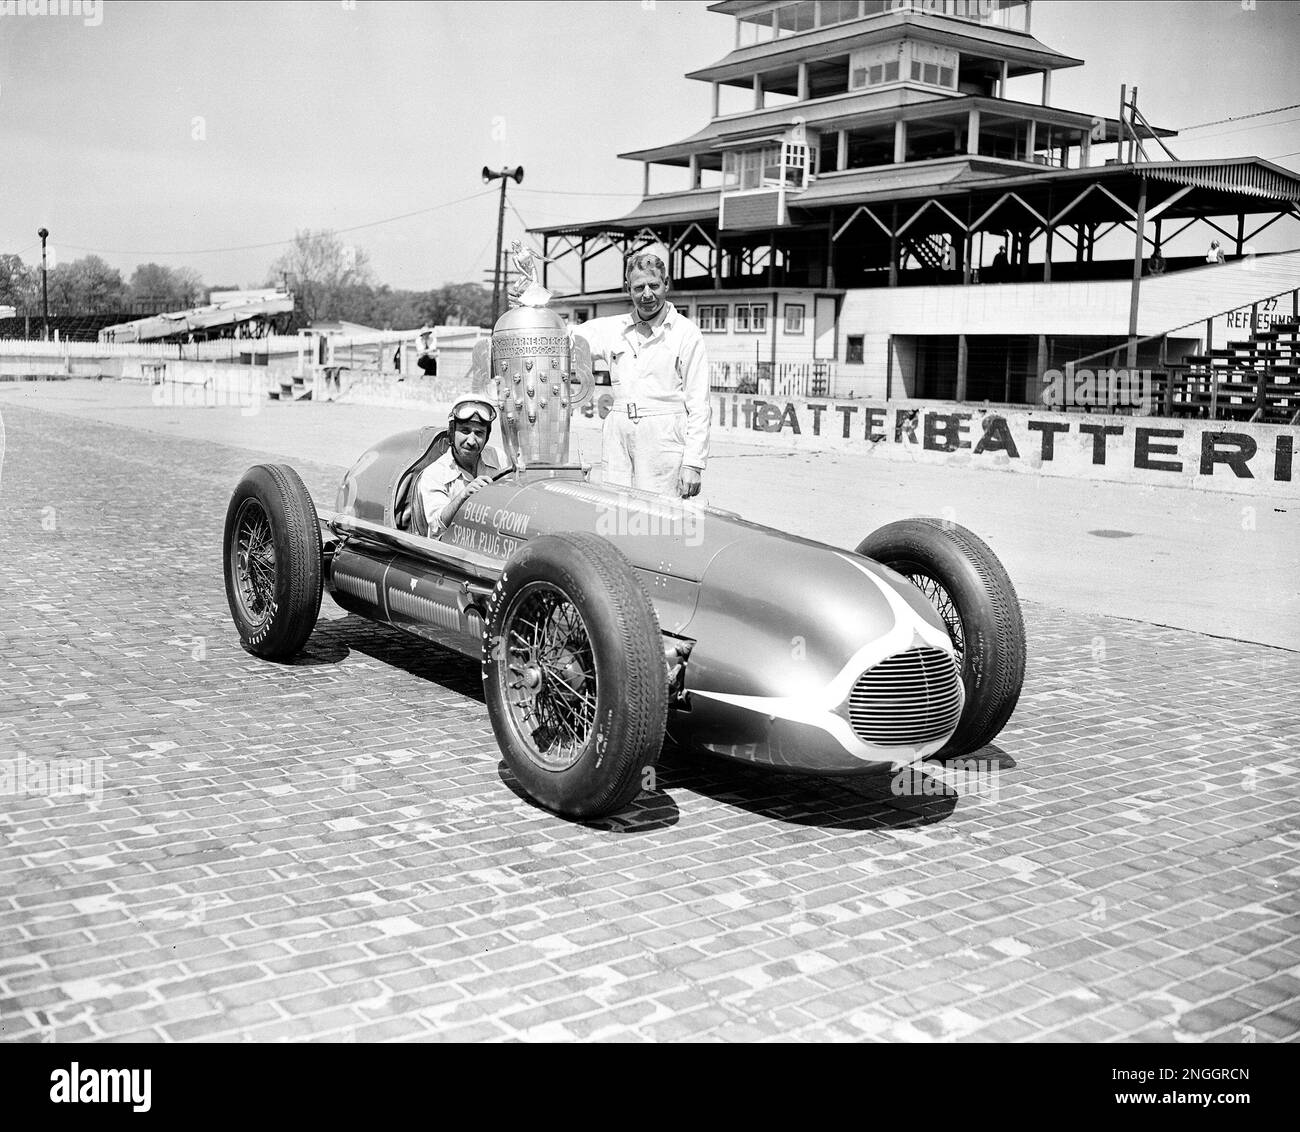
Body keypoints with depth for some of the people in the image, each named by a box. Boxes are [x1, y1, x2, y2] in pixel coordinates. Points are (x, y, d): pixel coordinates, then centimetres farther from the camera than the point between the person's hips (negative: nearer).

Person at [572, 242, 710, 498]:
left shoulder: (686, 333, 0)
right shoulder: (612, 329, 12)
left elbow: (699, 405, -2)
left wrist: (693, 463, -9)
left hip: (664, 441, -4)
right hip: (618, 438, 4)